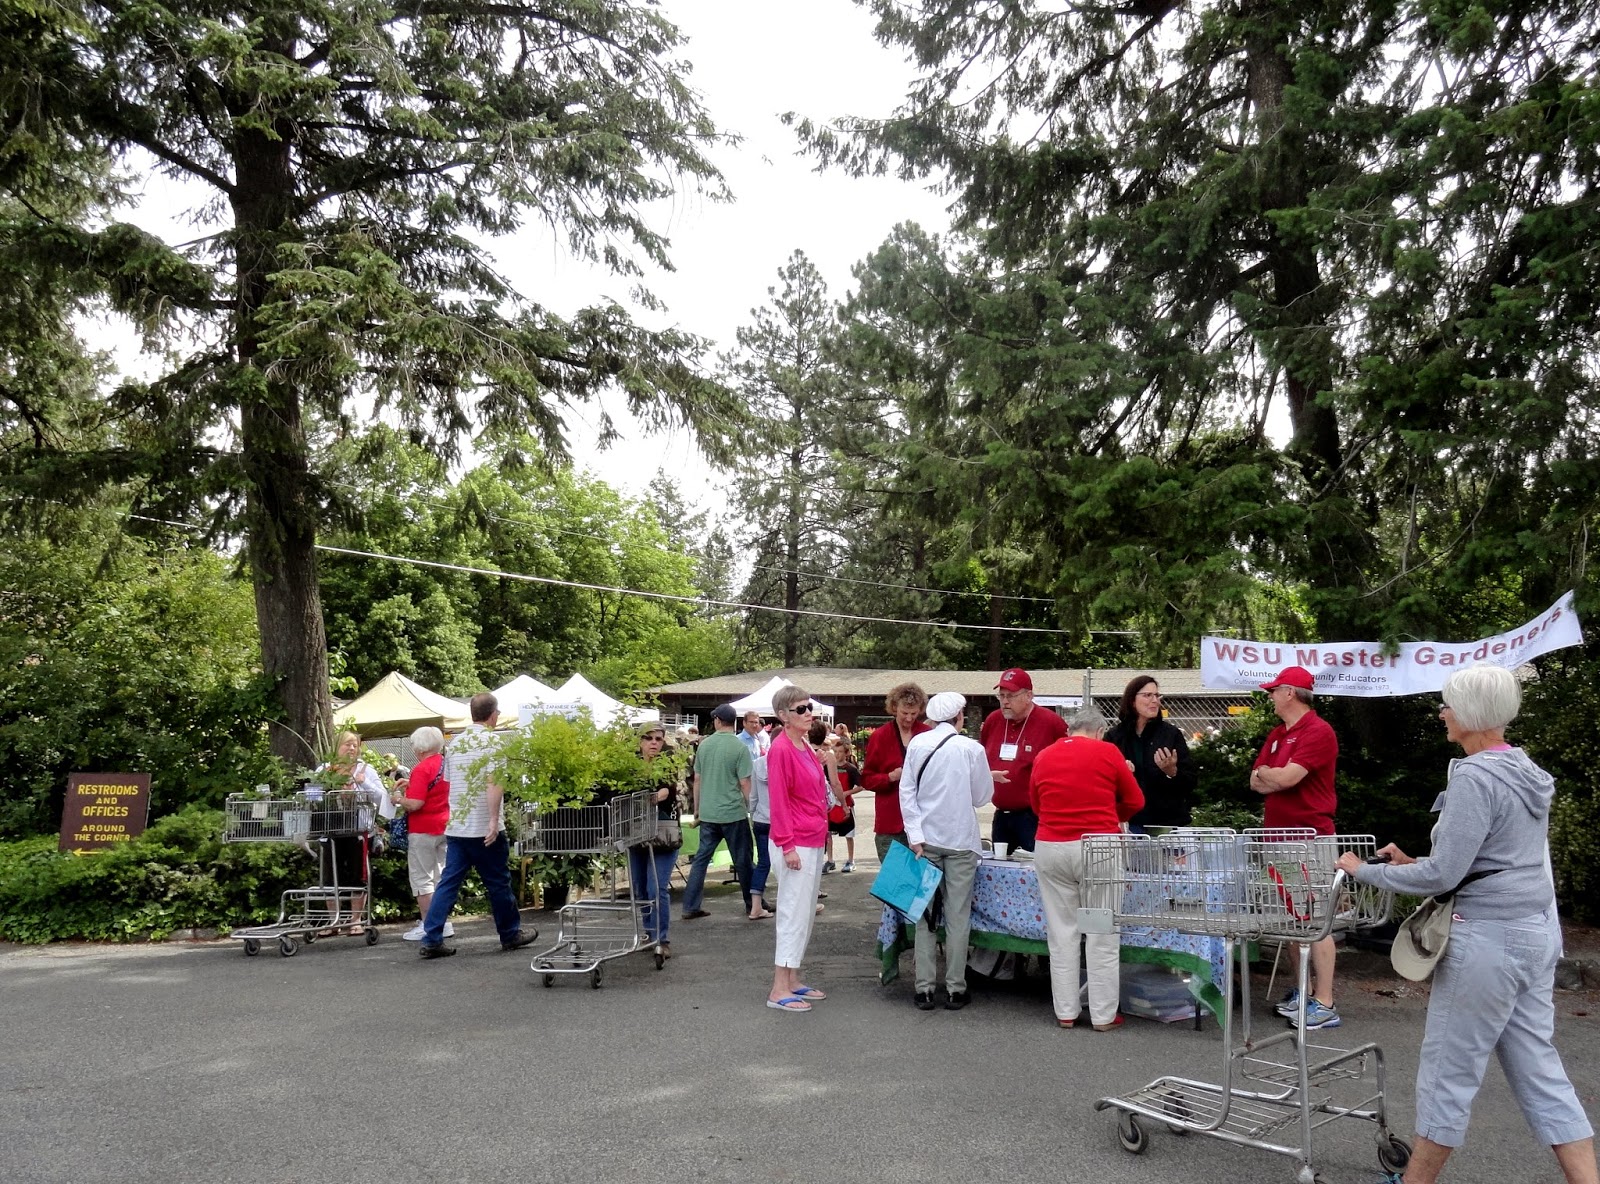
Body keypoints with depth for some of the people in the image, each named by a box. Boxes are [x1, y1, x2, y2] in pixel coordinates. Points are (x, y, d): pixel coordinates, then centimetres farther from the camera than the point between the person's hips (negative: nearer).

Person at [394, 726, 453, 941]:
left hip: (423, 830, -8)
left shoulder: (422, 769, -17)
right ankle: (443, 922, 17)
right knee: (440, 876, 13)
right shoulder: (446, 765, 8)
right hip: (443, 827, 8)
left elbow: (415, 804, -23)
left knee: (421, 878, 0)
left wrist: (399, 800, -5)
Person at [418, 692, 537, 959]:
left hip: (455, 827, 6)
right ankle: (511, 934, 20)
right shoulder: (492, 741, -9)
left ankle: (431, 939, -1)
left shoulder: (454, 743, 12)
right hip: (484, 828, -6)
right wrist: (494, 820, -25)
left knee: (449, 882, 5)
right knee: (498, 882, 7)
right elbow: (494, 782, -21)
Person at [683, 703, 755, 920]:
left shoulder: (704, 745, 2)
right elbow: (745, 783, -12)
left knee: (701, 858, 10)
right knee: (742, 860, 9)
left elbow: (697, 779, 9)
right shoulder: (739, 747, -11)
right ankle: (752, 906, 20)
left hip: (708, 813, 4)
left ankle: (691, 907, 8)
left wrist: (696, 808, 19)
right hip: (733, 813, -4)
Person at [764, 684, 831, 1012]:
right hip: (795, 845, -9)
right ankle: (779, 990, 2)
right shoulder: (781, 750, -15)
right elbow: (778, 801, -18)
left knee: (806, 914, 14)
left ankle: (793, 981, 23)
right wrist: (788, 846, -20)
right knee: (794, 913, -5)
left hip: (814, 843, 9)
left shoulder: (806, 748, 12)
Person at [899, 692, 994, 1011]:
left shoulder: (917, 744, -2)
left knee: (925, 913, 7)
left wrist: (915, 837, -2)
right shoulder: (971, 748, -8)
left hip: (925, 838, 2)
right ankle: (955, 990, 9)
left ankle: (924, 988, 9)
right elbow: (983, 796, 1)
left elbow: (907, 791, -3)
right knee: (958, 916, 6)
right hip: (960, 840, -2)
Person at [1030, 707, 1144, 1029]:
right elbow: (1135, 801, 6)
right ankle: (1104, 1015, 9)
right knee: (1102, 935, 4)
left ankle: (1065, 1012, 14)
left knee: (1061, 933, 9)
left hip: (1050, 848, 3)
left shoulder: (1043, 757, 7)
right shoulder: (1108, 752, -1)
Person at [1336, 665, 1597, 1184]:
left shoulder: (1475, 777, -20)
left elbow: (1442, 876, -21)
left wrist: (1365, 871, -9)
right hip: (1537, 931, 9)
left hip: (1489, 939, -9)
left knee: (1449, 1068, 5)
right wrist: (1417, 864, 14)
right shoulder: (1526, 772, 10)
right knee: (1537, 1065, 14)